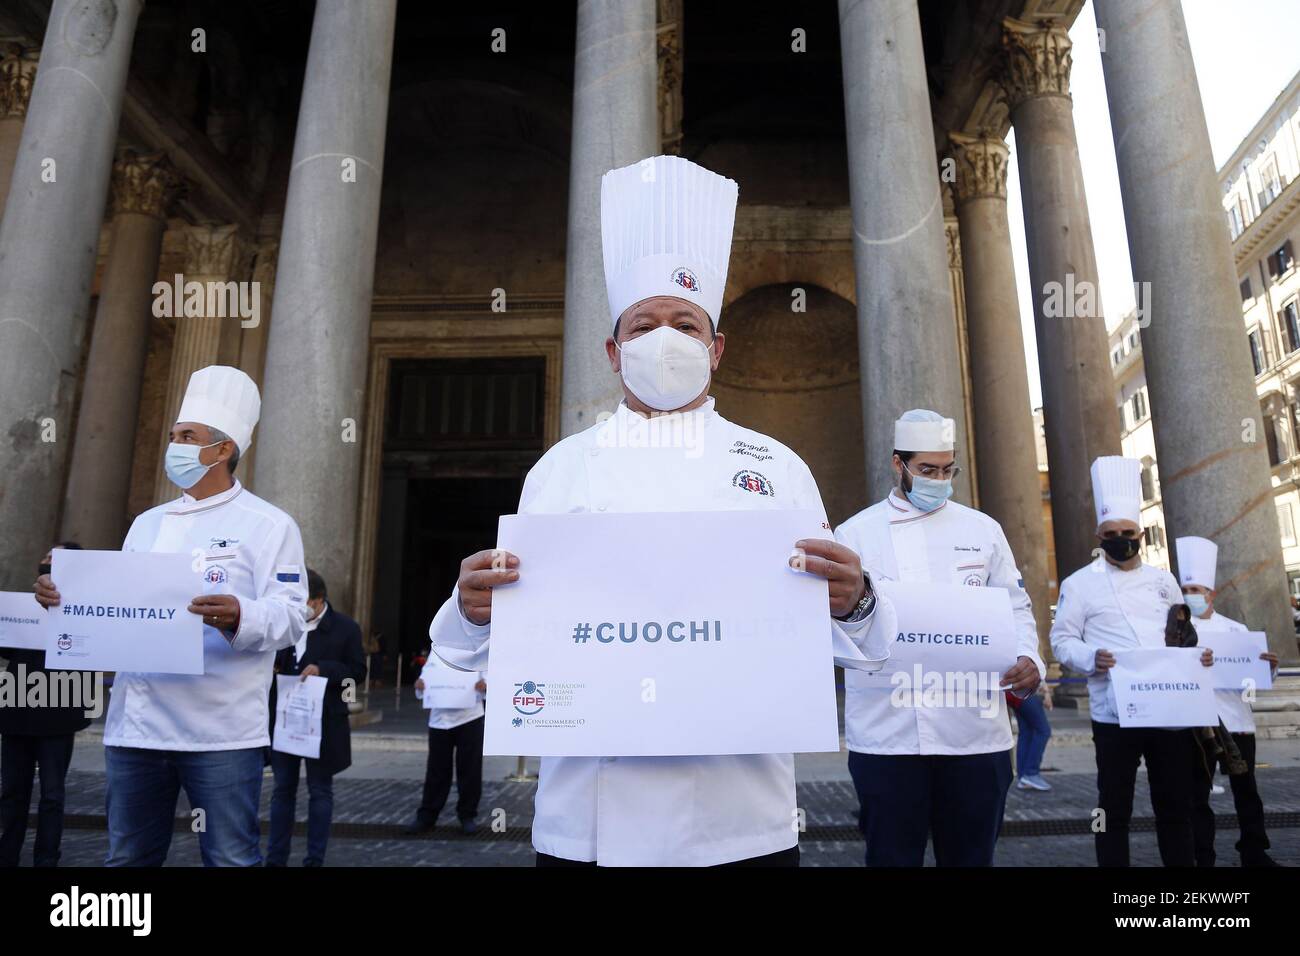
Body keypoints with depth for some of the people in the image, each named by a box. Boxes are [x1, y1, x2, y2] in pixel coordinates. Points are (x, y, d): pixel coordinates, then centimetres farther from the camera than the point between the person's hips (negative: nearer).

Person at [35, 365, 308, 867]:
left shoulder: (267, 525, -4)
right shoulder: (147, 524, 17)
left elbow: (291, 616, -12)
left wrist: (239, 618, -32)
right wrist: (69, 598, 1)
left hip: (220, 731, -6)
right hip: (134, 725, 7)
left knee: (230, 857, 1)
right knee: (128, 858, 17)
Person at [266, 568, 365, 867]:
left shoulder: (345, 627, -6)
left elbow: (358, 672, -6)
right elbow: (273, 664, 14)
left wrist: (323, 669, -19)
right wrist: (268, 668, -9)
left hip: (322, 723, -3)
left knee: (320, 791, 7)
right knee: (283, 789, 13)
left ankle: (315, 860, 16)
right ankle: (275, 857, 24)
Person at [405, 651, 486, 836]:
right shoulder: (437, 651, 9)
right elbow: (426, 677, 7)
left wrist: (484, 687, -27)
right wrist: (420, 686, -15)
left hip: (469, 718, -2)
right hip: (440, 719, 2)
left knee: (469, 769, 5)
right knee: (437, 769, 9)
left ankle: (467, 815, 20)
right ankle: (427, 816, 22)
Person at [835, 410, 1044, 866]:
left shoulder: (983, 530, 11)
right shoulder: (854, 533, 4)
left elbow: (1015, 608, 12)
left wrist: (1028, 659, -8)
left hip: (976, 729, 2)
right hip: (887, 732, -2)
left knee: (971, 856, 13)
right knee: (893, 856, 7)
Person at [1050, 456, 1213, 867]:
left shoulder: (1162, 579, 12)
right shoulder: (1080, 583, -2)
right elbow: (1062, 640, -2)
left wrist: (1199, 653, 0)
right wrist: (1091, 659, -21)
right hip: (1115, 712, -4)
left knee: (1175, 805, 13)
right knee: (1114, 808, 4)